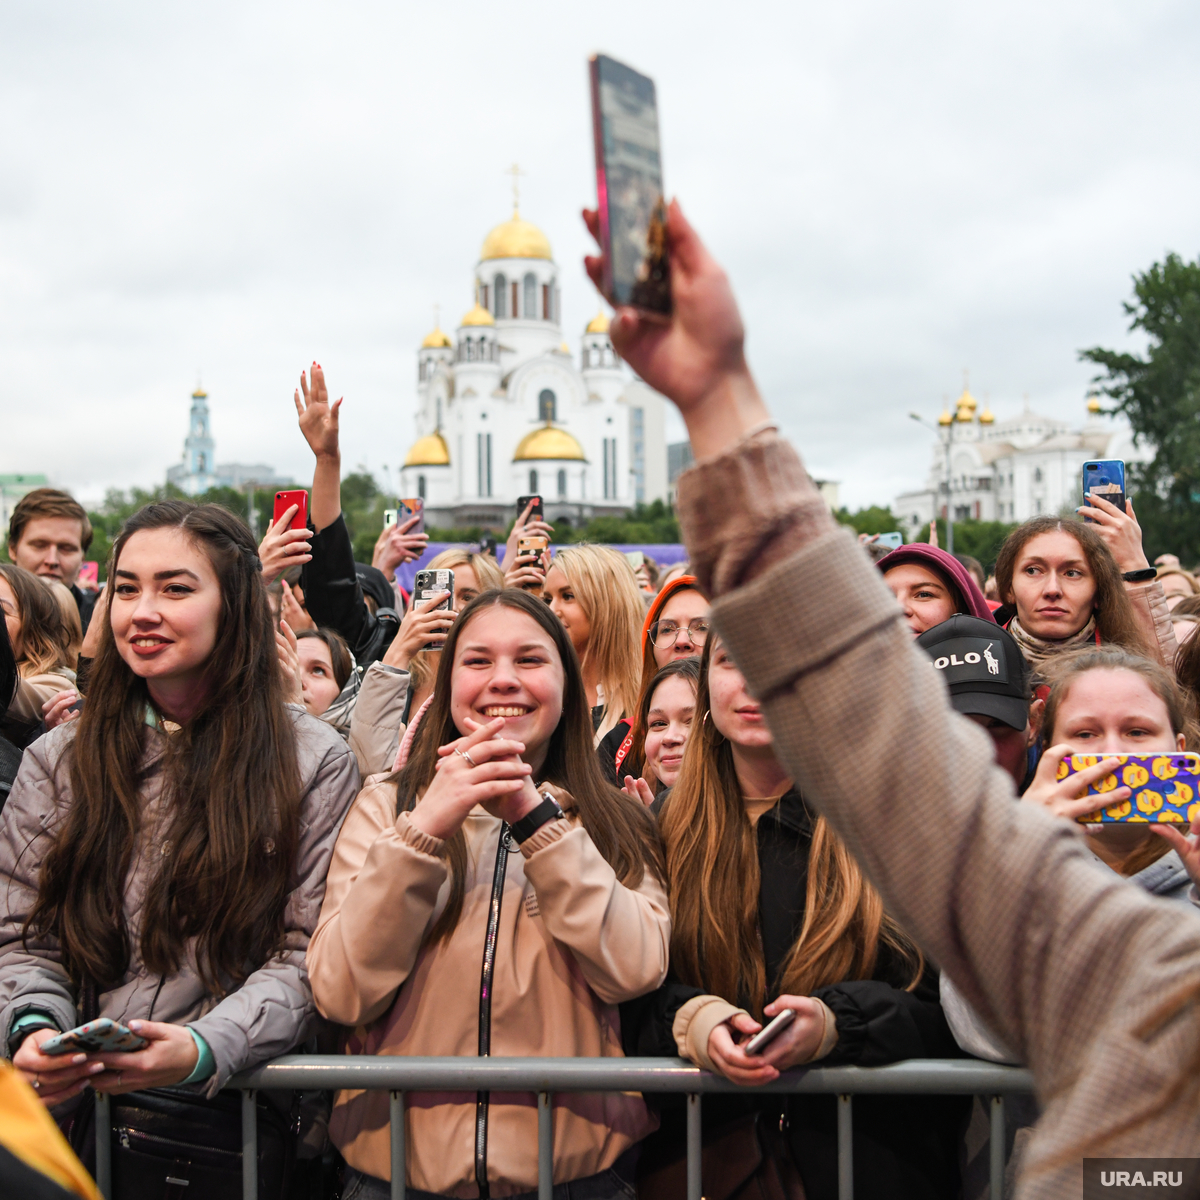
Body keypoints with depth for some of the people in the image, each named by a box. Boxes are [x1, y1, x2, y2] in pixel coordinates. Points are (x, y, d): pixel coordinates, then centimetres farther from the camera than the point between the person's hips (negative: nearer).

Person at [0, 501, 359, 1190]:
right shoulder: (57, 763, 14)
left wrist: (202, 1049, -17)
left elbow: (307, 958, 0)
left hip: (236, 1115, -2)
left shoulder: (316, 763, 3)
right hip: (67, 1109, 3)